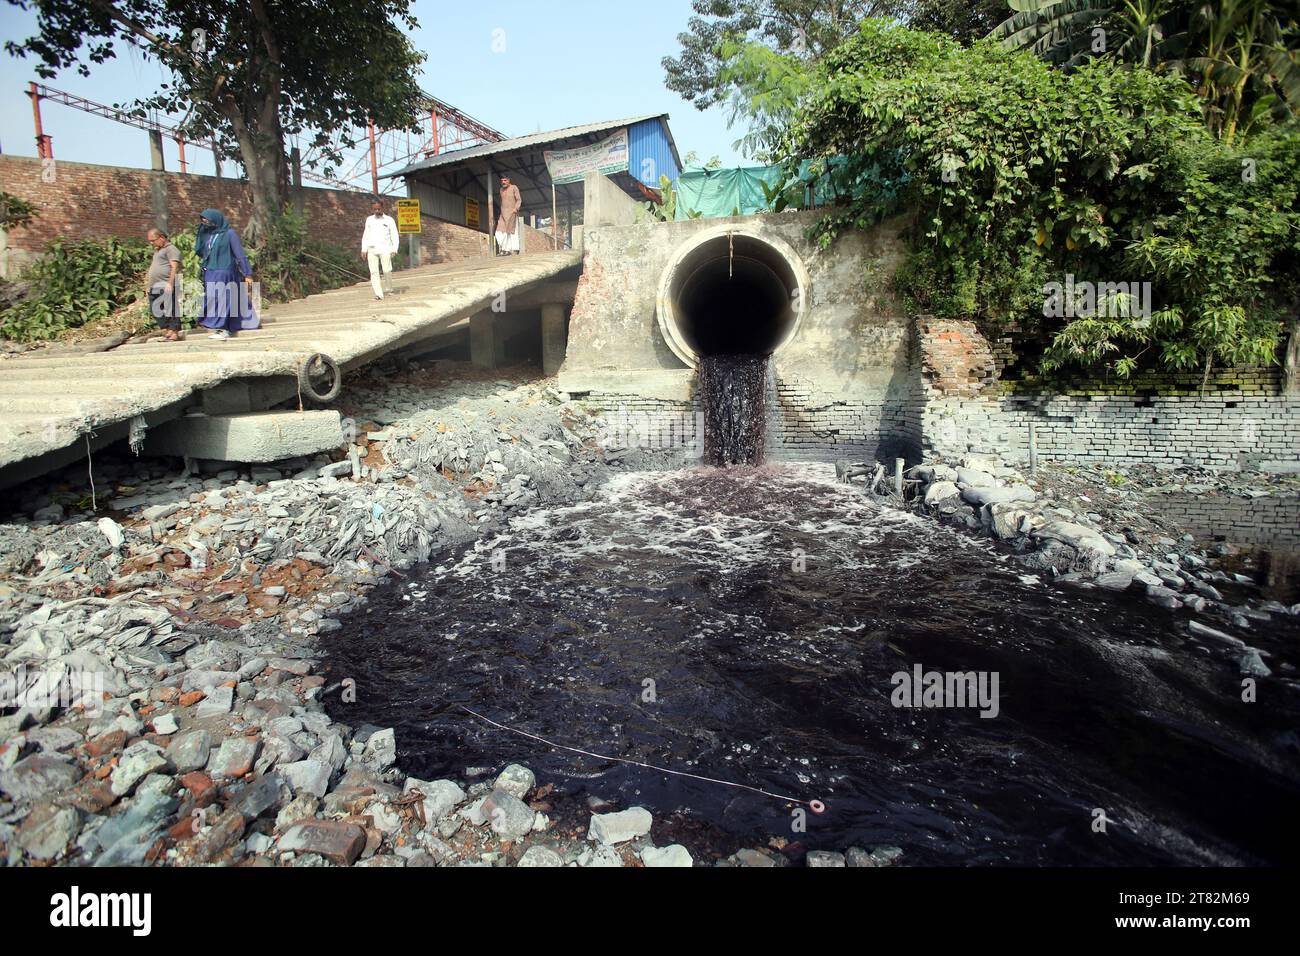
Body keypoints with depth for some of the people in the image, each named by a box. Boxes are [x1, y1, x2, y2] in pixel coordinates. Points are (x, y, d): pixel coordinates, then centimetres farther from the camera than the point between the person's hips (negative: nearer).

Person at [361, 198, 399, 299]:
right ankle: (379, 294, -7)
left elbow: (394, 235, 5)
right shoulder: (369, 220, 16)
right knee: (373, 272, -6)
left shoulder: (389, 220, 7)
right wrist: (364, 249, 8)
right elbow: (365, 235, 17)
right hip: (372, 250, 3)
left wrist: (394, 249, -7)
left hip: (385, 249, -3)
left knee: (387, 270, -14)